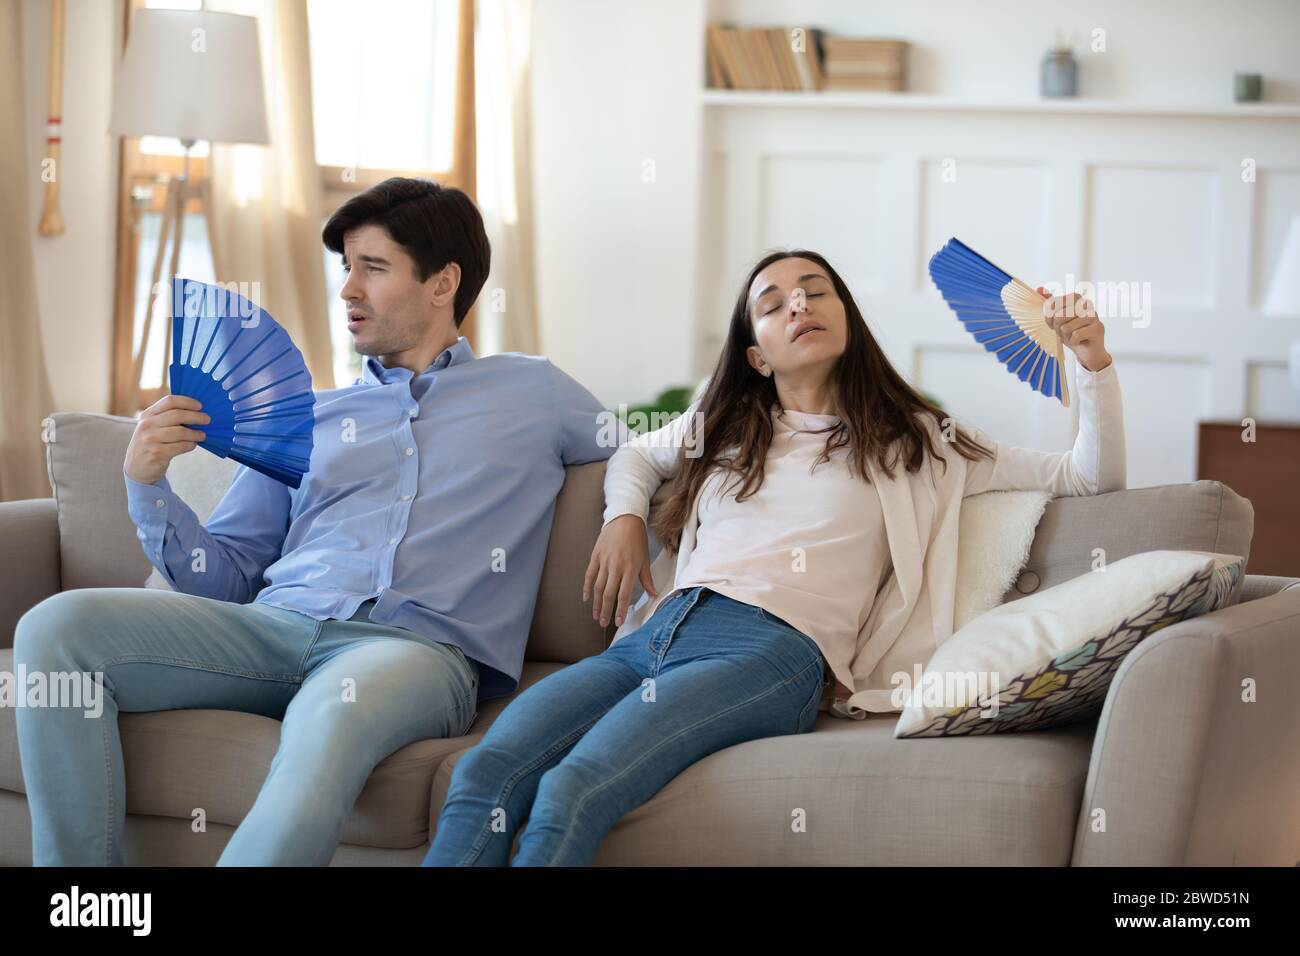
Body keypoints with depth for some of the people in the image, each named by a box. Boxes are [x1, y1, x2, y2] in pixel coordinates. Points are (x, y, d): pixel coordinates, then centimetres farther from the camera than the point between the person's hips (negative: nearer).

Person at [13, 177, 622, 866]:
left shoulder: (531, 391, 22)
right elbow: (223, 578, 22)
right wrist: (146, 484, 5)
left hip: (421, 644, -4)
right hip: (277, 626, 4)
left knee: (335, 712, -43)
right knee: (57, 626, -21)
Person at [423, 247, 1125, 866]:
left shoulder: (914, 442, 20)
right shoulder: (720, 428, 31)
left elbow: (1089, 477, 20)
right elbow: (632, 455, 50)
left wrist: (1093, 365, 5)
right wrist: (623, 518, 28)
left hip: (771, 648, -4)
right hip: (649, 638, 4)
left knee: (571, 791, -34)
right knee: (481, 777, -28)